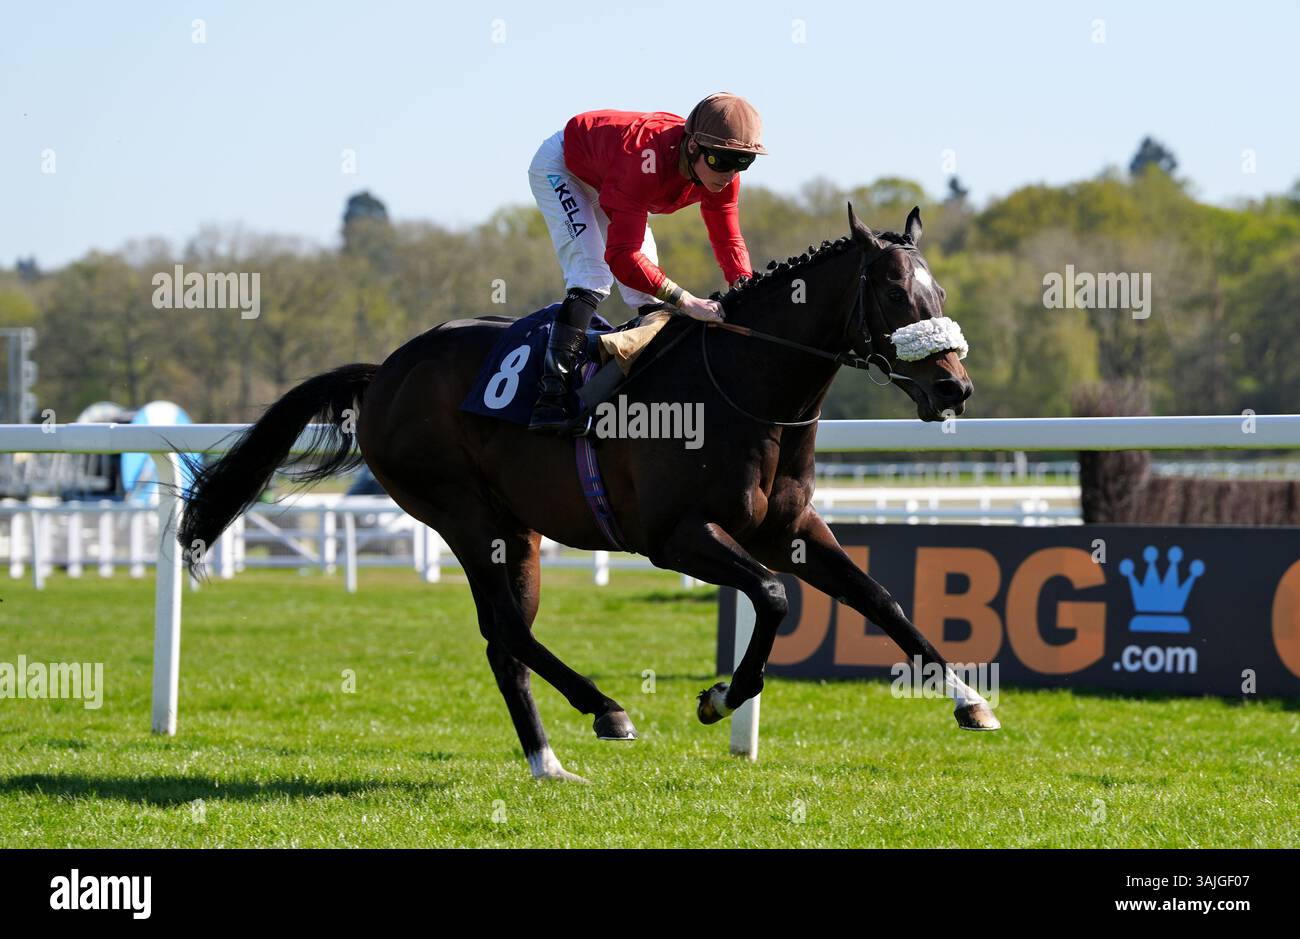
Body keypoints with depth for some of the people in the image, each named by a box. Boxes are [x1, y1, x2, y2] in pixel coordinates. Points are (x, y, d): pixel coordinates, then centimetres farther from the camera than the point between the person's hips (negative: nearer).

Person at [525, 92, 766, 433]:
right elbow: (622, 256, -51)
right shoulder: (648, 162, -47)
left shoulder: (721, 175, -25)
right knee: (591, 278, -23)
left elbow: (728, 241, -14)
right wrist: (686, 301, -58)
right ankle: (549, 399, -29)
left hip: (606, 183, 8)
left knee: (649, 293, -1)